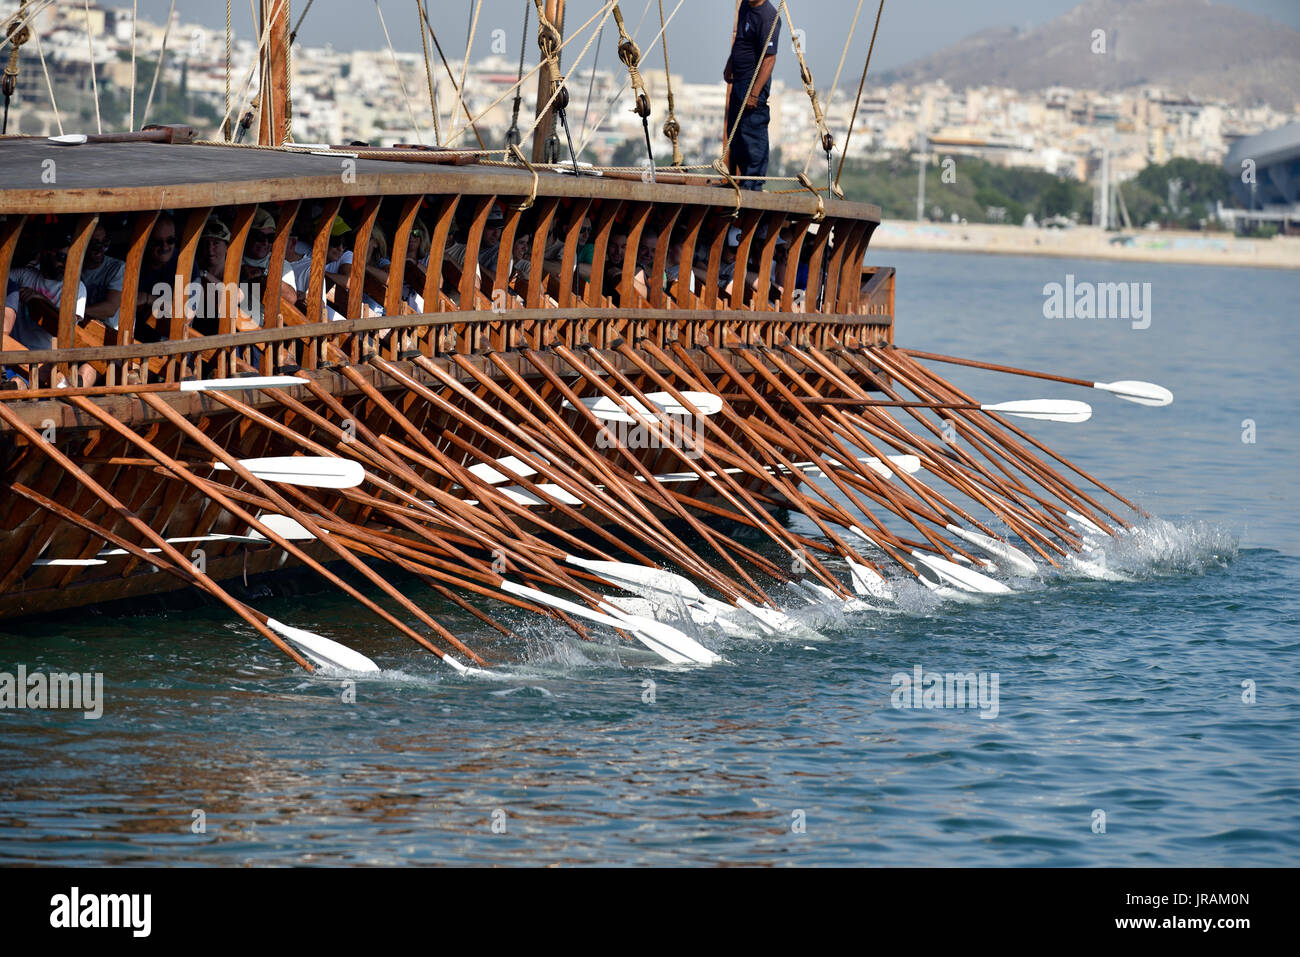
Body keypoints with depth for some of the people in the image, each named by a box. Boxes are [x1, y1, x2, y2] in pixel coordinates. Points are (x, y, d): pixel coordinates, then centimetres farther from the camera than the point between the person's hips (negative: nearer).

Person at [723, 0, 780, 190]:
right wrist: (730, 64, 31)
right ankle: (738, 178, 25)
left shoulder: (768, 17, -20)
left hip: (755, 82, -10)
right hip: (739, 80, 10)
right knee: (735, 132, 16)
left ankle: (753, 185, -5)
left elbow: (769, 58, -24)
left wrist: (755, 93, -27)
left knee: (752, 133, -9)